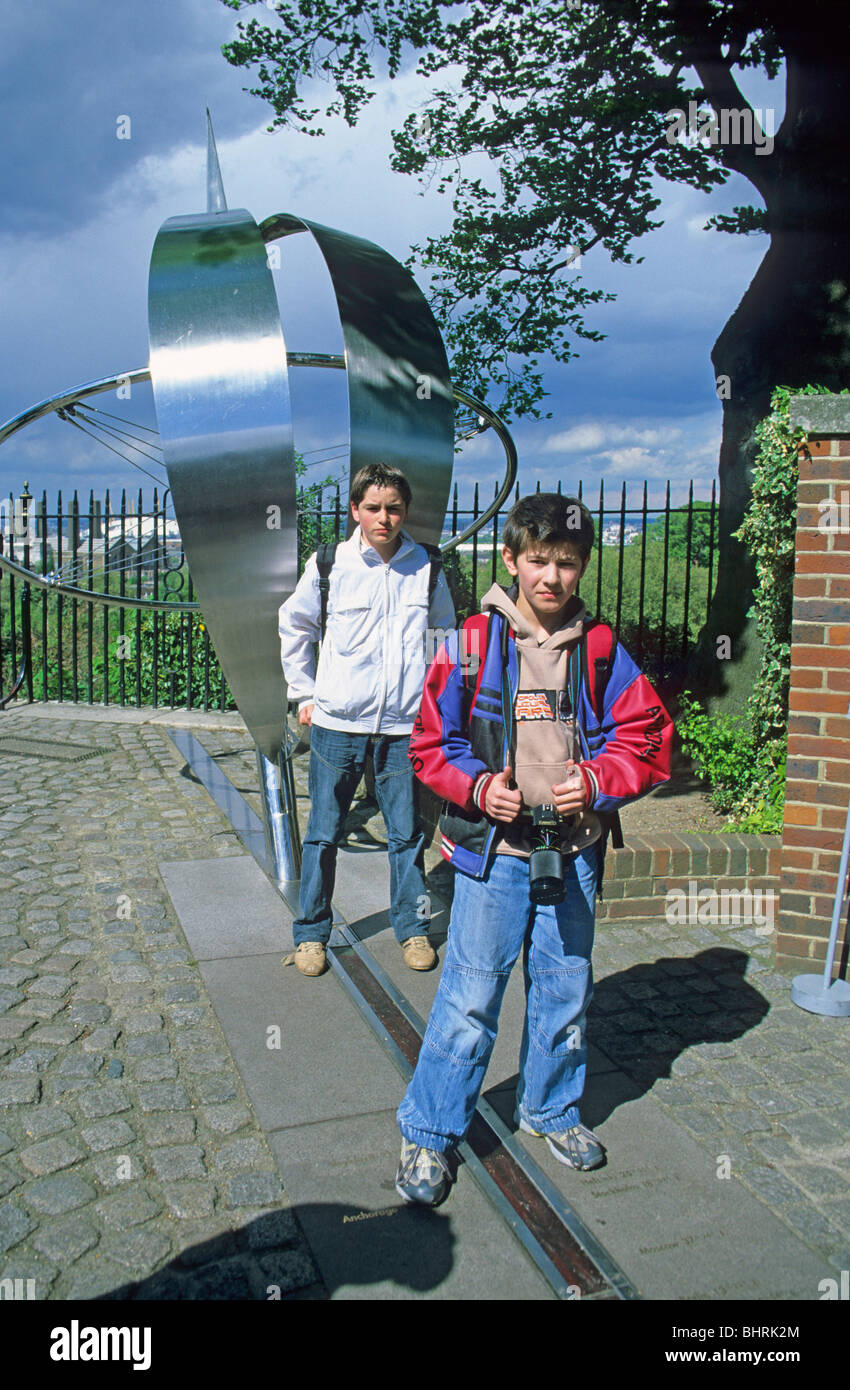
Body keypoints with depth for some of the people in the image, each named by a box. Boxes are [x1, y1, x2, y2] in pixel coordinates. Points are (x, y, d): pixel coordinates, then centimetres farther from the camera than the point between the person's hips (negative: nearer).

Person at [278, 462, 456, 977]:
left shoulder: (426, 568, 3)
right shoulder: (330, 563, -2)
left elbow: (443, 635, 19)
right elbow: (294, 625, 13)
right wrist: (305, 693, 10)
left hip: (405, 726, 1)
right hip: (337, 724, -1)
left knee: (407, 834, 9)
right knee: (324, 834, 7)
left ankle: (413, 927, 27)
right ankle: (312, 932, 22)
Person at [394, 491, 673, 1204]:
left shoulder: (602, 651, 0)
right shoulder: (472, 644, -6)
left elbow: (647, 738, 4)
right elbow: (433, 742, -1)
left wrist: (596, 780, -13)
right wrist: (478, 785, -18)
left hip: (574, 853, 3)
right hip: (493, 850, -3)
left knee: (565, 989, 17)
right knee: (470, 995, 1)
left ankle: (551, 1108, 42)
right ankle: (428, 1132, 20)